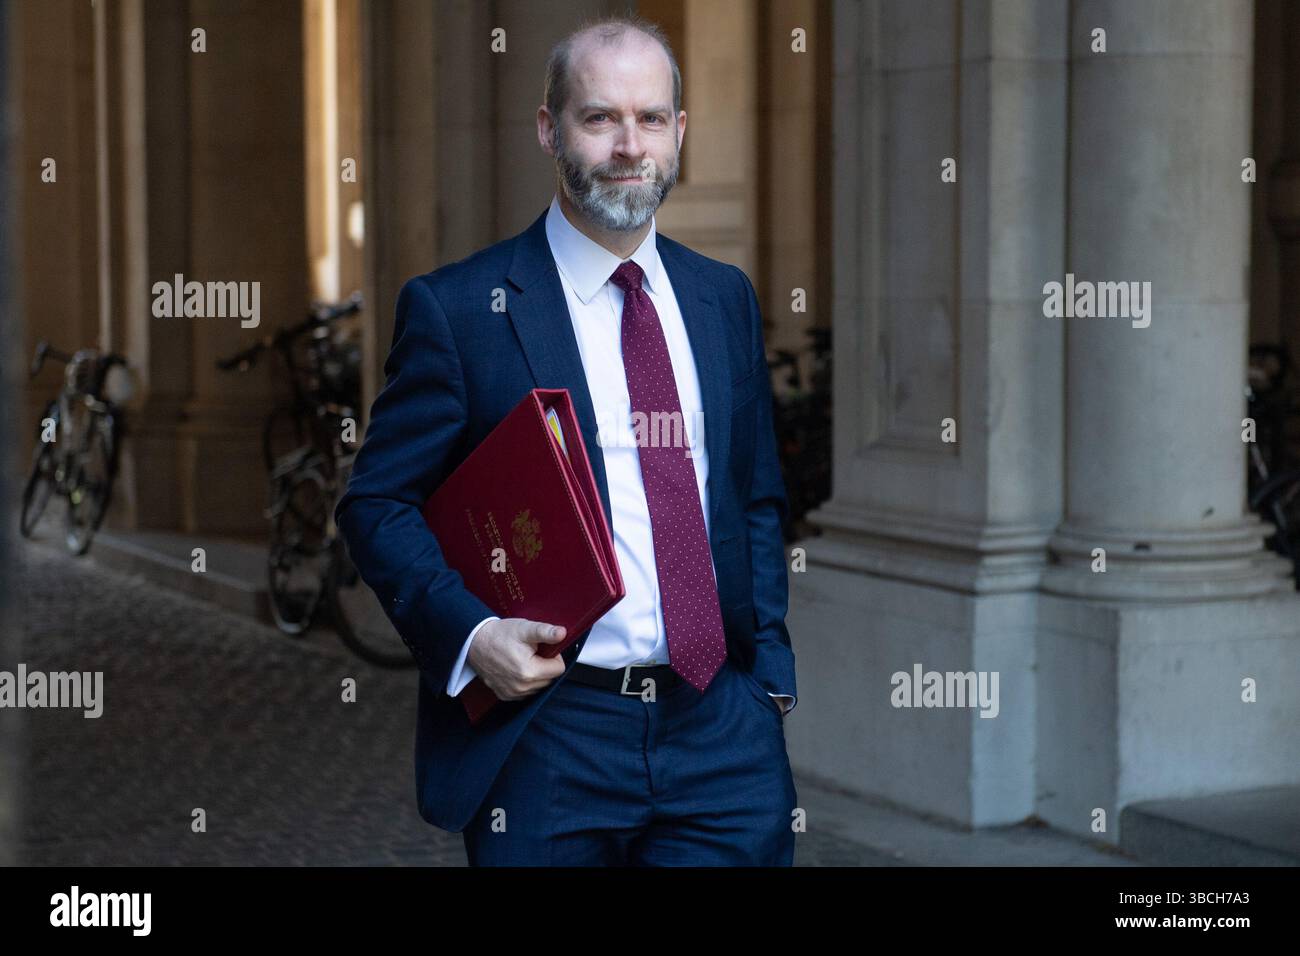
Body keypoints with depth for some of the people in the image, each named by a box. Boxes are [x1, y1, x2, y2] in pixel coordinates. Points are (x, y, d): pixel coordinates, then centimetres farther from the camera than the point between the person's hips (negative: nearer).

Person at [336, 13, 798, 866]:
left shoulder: (725, 299, 11)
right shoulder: (457, 308, -4)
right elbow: (377, 503, -3)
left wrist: (771, 669, 8)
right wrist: (469, 634, -17)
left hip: (723, 732, 4)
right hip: (544, 738, -3)